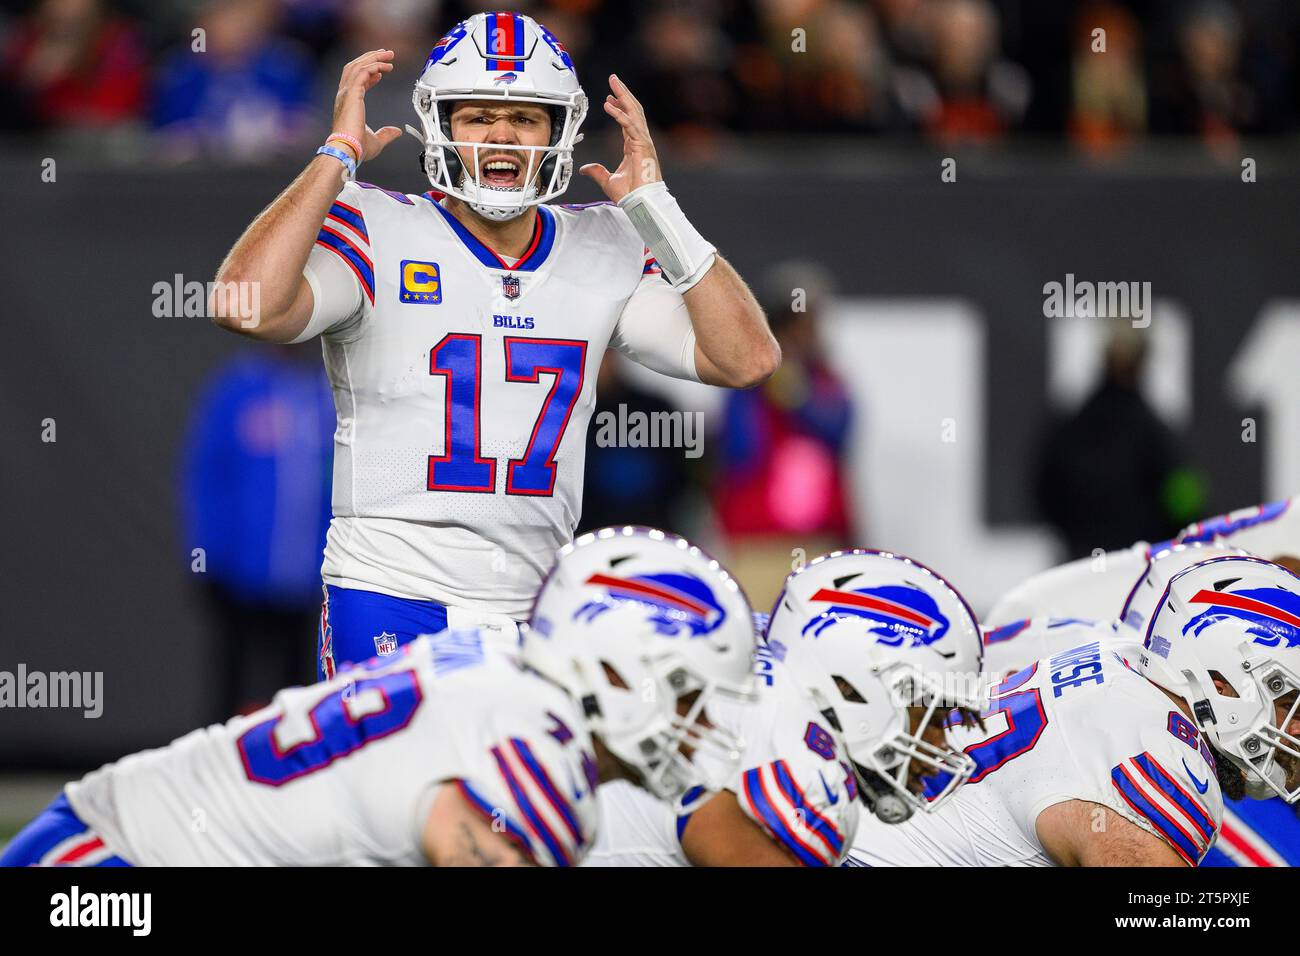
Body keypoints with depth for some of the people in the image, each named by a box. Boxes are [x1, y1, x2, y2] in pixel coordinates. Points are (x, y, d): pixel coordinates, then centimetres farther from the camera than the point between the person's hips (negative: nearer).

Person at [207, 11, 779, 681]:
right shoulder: (377, 230, -4)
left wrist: (655, 205, -1)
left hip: (538, 619, 4)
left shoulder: (603, 250, 9)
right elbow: (244, 306, -22)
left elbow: (746, 359, 2)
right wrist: (339, 153, -16)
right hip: (391, 609, -4)